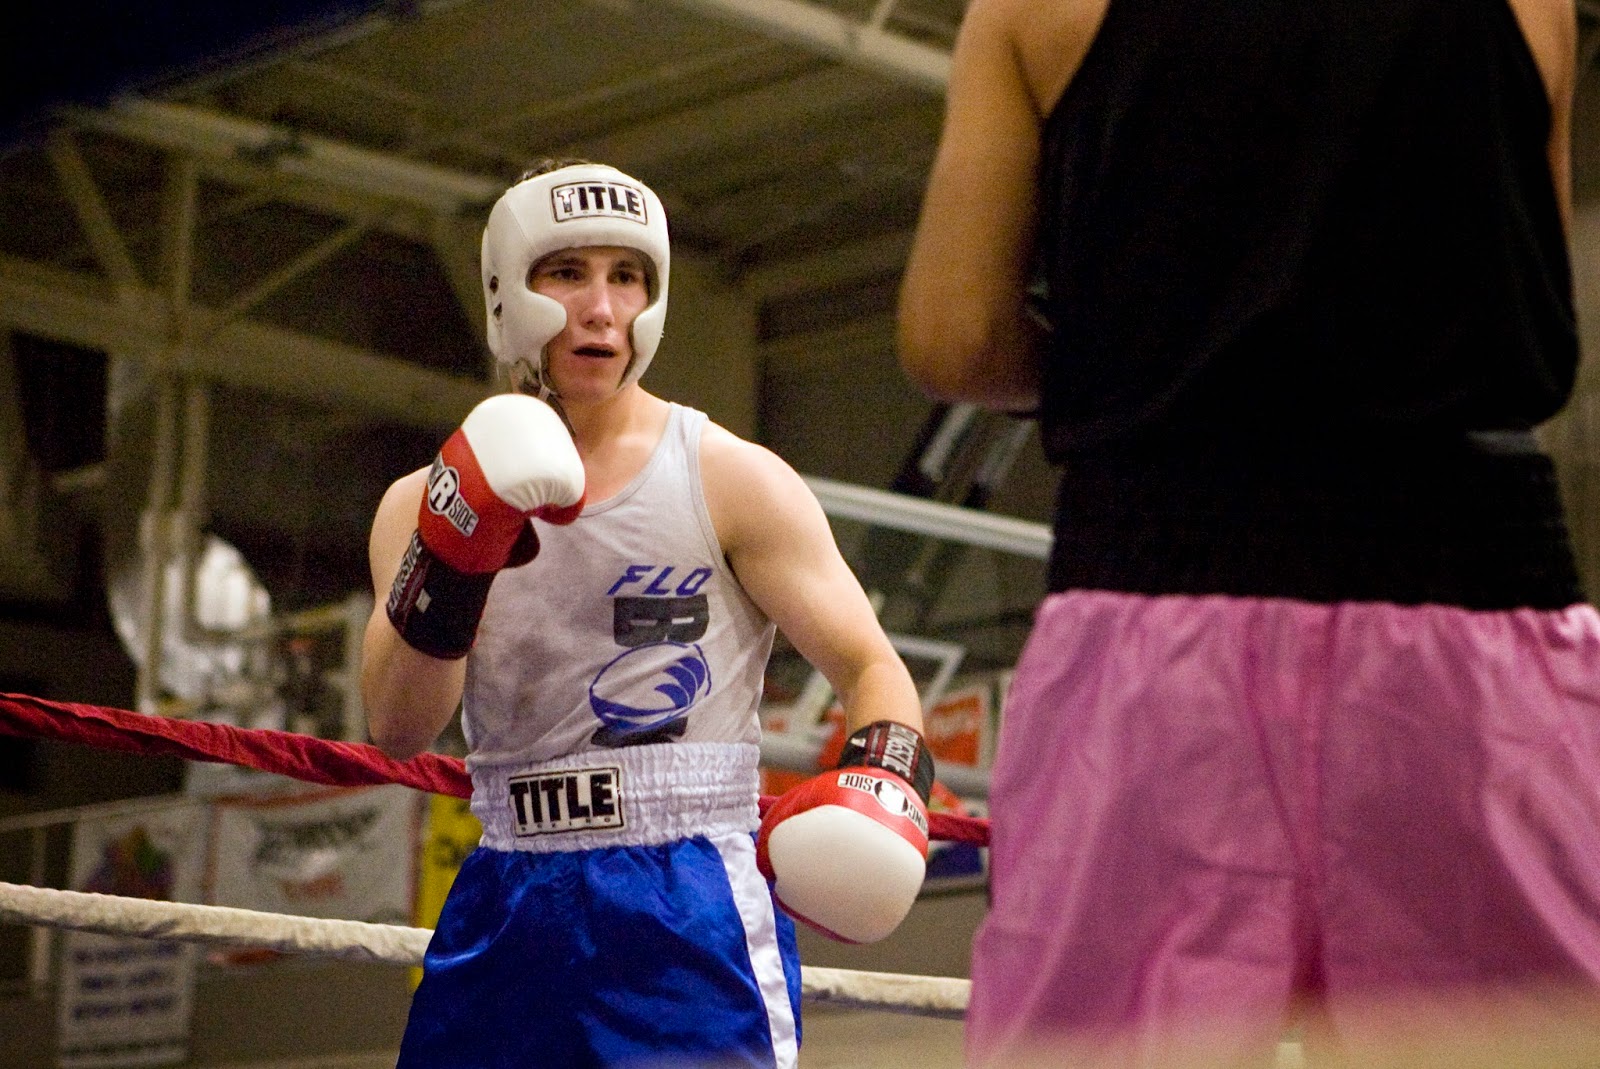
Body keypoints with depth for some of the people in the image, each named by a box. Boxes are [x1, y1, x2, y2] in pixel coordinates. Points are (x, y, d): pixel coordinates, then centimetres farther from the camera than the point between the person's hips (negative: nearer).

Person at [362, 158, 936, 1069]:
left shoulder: (731, 480, 0)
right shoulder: (428, 503, 9)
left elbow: (873, 668, -1)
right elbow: (398, 729, -4)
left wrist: (883, 780, -23)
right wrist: (452, 558, -20)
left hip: (690, 923, -4)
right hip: (507, 915, 4)